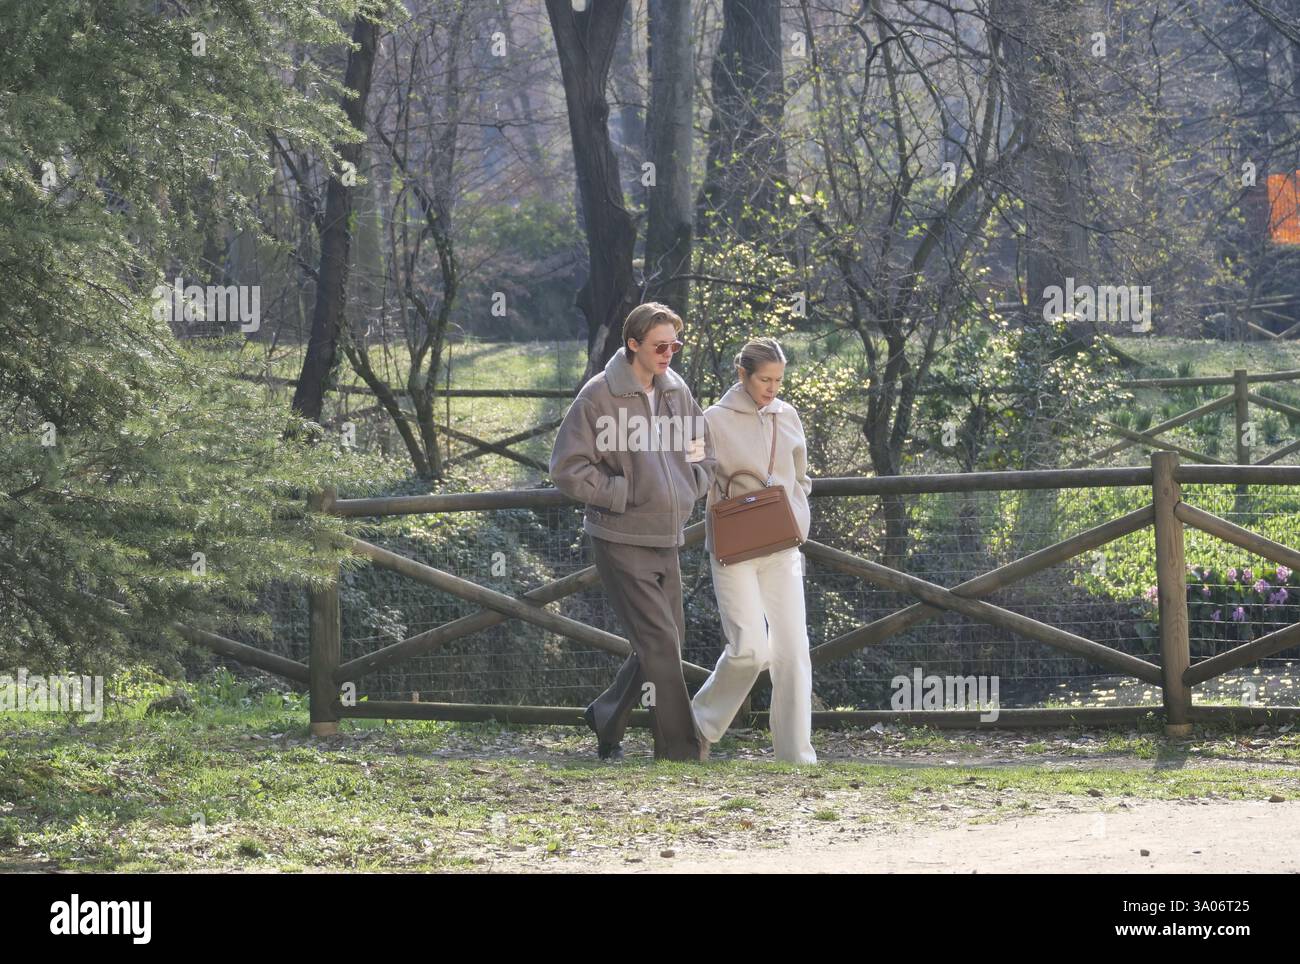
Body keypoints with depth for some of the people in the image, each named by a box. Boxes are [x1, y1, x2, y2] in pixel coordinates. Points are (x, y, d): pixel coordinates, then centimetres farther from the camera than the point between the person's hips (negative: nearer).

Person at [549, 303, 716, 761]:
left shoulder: (677, 391, 8)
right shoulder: (599, 396, -12)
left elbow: (703, 450, 23)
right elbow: (566, 467, -14)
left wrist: (690, 488, 4)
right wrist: (624, 493, -16)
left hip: (666, 538, 7)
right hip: (621, 539, -7)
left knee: (667, 642, 13)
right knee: (660, 643, -11)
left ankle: (607, 716, 31)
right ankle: (679, 749, -7)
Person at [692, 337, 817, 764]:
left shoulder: (787, 417, 11)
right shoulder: (716, 420, -4)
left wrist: (797, 521, 6)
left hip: (782, 549, 5)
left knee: (793, 649, -4)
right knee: (749, 648, -15)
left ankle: (797, 753, -1)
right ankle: (702, 724, 9)